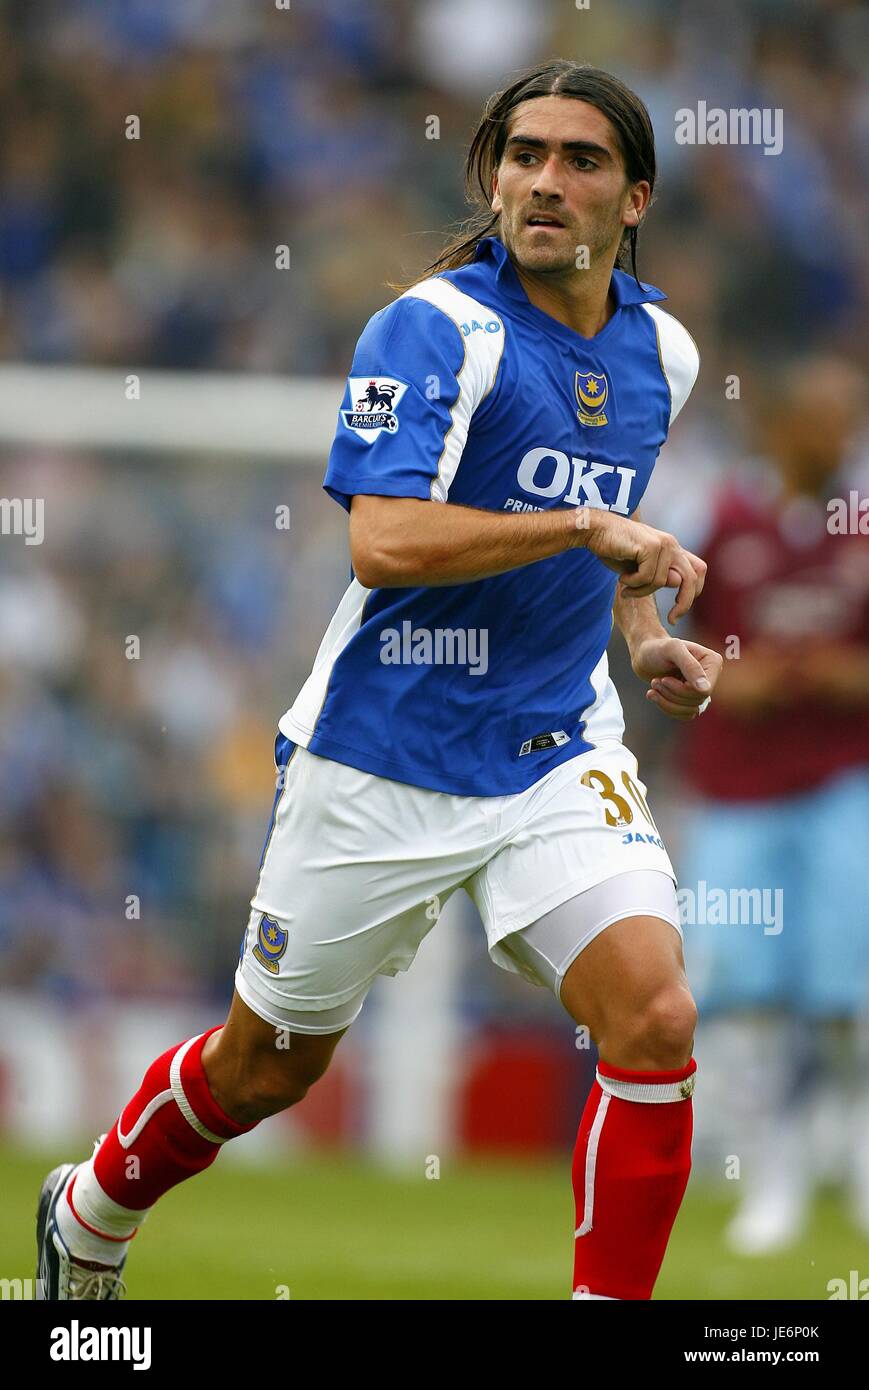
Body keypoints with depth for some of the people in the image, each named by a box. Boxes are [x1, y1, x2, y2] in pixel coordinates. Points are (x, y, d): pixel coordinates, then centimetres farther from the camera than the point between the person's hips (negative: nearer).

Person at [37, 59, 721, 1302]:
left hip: (557, 755, 4)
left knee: (655, 1019, -19)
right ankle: (92, 1218, 41)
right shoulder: (433, 328, -15)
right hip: (384, 763, -4)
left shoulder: (660, 350, 6)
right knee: (269, 1066, 12)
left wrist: (647, 637, 8)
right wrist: (586, 528, -29)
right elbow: (385, 543, -28)